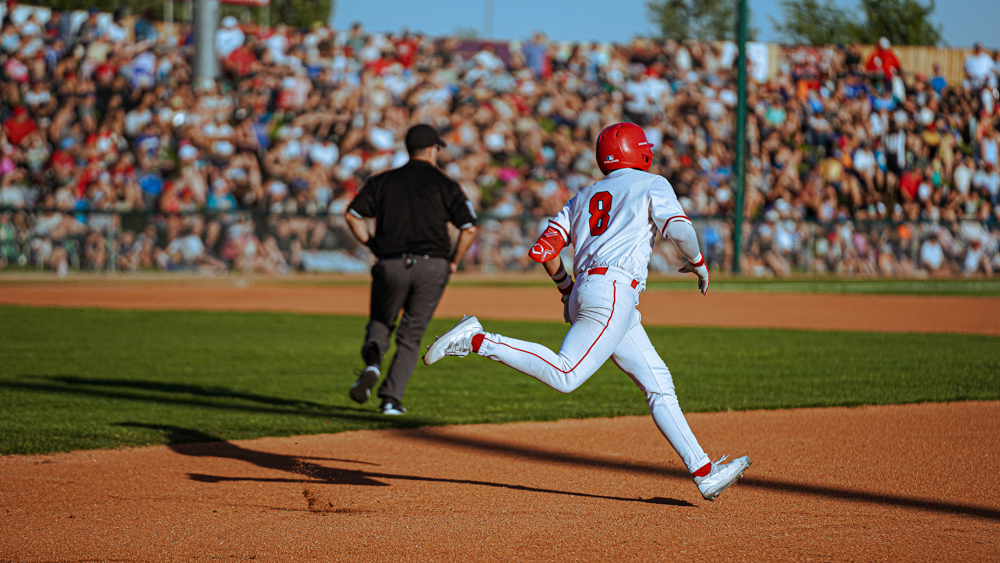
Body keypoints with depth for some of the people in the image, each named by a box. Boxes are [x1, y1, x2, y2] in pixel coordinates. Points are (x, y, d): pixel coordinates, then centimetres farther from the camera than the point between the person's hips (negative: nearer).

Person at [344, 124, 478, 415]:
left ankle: (372, 361, -12)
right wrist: (454, 262, 9)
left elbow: (352, 214, 2)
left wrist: (373, 245, 11)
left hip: (390, 266, 1)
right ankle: (391, 398, -1)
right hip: (432, 266, -1)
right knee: (410, 335, 9)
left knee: (380, 322, 20)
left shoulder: (383, 181, 10)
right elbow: (469, 228, -4)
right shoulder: (445, 184, 5)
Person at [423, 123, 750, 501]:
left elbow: (542, 250, 16)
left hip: (583, 295, 8)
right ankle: (478, 341, -23)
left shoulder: (584, 197, 25)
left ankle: (704, 472, 4)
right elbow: (679, 229, -8)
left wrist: (565, 287, 31)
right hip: (613, 289, -8)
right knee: (564, 376, -22)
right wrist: (698, 263, 10)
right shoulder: (652, 185, 9)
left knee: (659, 385, 7)